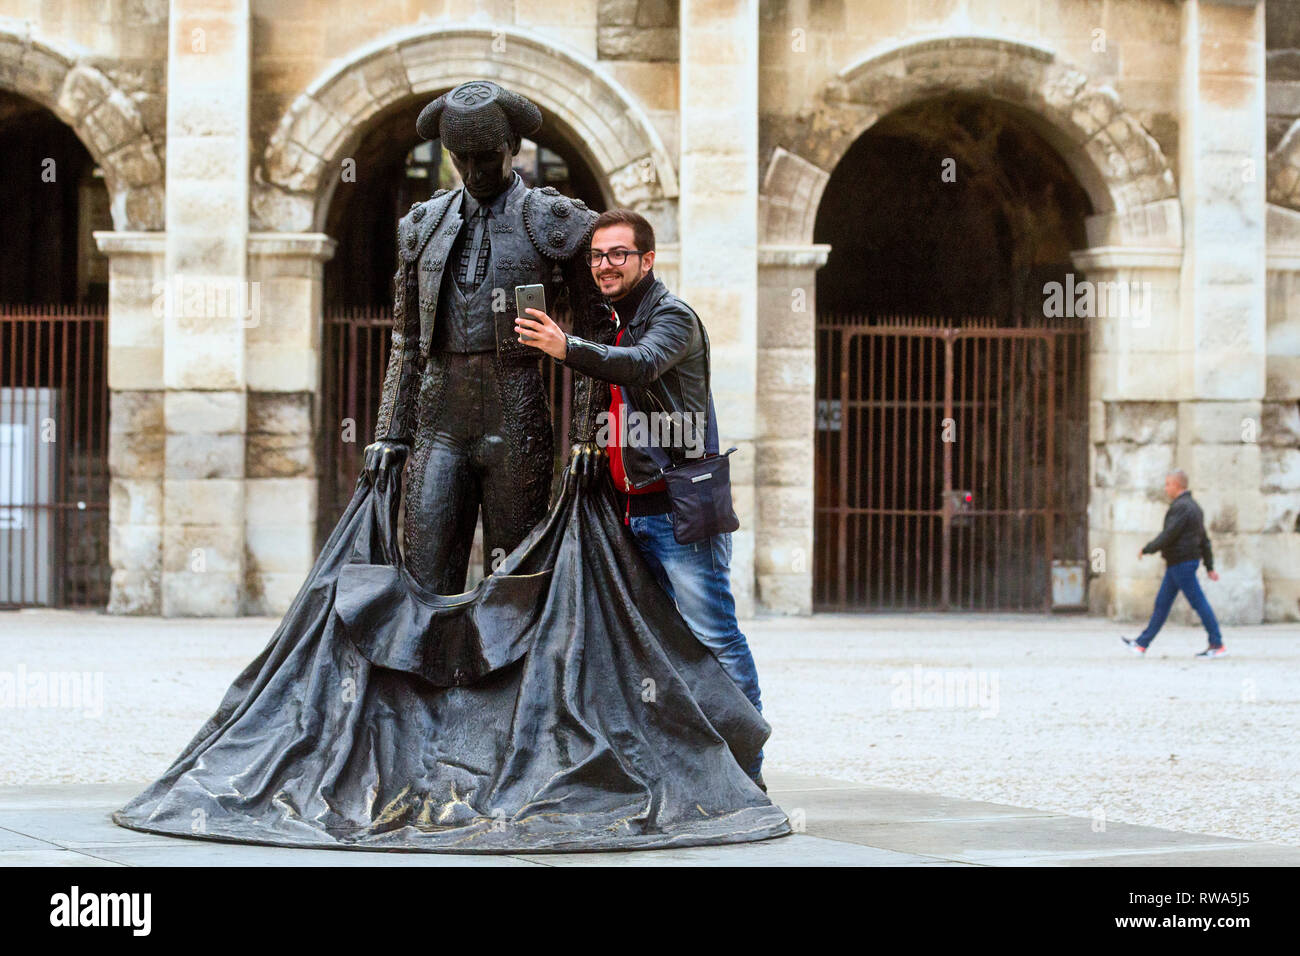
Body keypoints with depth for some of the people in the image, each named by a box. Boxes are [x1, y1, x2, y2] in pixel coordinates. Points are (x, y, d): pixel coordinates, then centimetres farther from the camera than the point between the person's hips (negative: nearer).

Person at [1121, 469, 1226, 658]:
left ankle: (1217, 645, -3)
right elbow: (1204, 540, 18)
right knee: (1162, 603, 12)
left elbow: (1168, 536, -21)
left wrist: (1146, 549, -8)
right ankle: (1142, 644, 15)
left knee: (1198, 602, -6)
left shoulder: (1180, 507, -16)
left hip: (1182, 563, -10)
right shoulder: (1193, 506, 16)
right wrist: (1210, 567, 19)